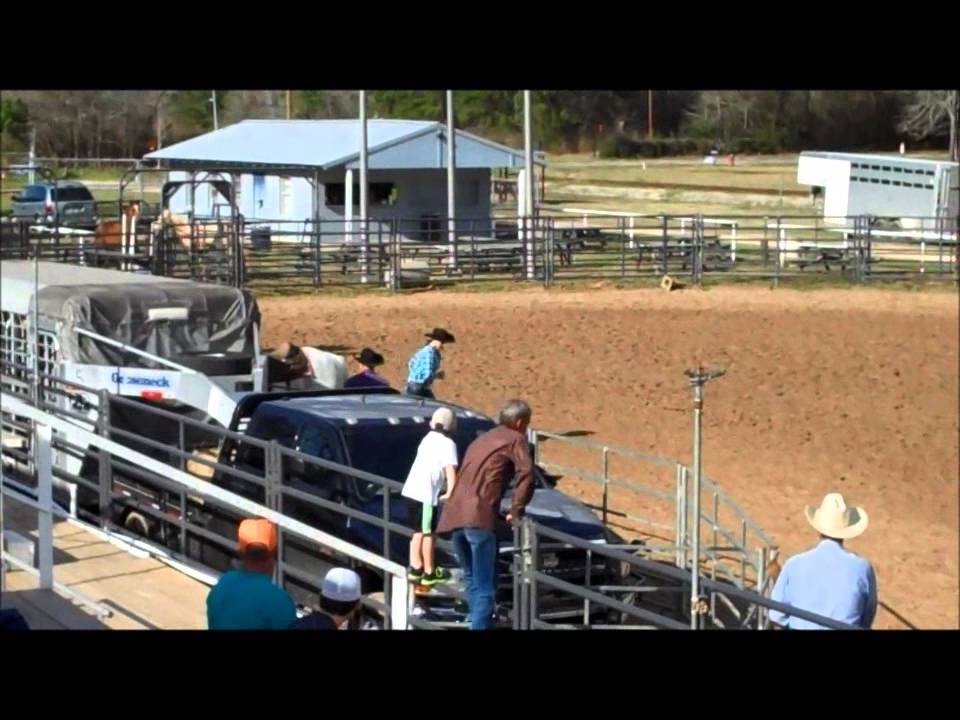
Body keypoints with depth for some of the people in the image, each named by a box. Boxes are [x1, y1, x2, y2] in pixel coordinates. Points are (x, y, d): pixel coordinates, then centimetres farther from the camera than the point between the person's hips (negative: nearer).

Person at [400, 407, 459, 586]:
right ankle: (429, 573, 8)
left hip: (411, 489, 7)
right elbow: (450, 471, -20)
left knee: (418, 531, 19)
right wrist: (450, 493, -23)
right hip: (426, 493, -7)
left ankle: (415, 568, 24)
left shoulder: (428, 438, 15)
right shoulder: (447, 443, -8)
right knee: (428, 533, 2)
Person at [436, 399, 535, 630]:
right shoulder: (515, 439, 6)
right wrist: (516, 511, -3)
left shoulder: (481, 440, 30)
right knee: (484, 588, -6)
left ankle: (478, 623, 28)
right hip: (478, 518, -8)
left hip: (455, 515, 8)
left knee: (472, 580, 21)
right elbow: (526, 474, -11)